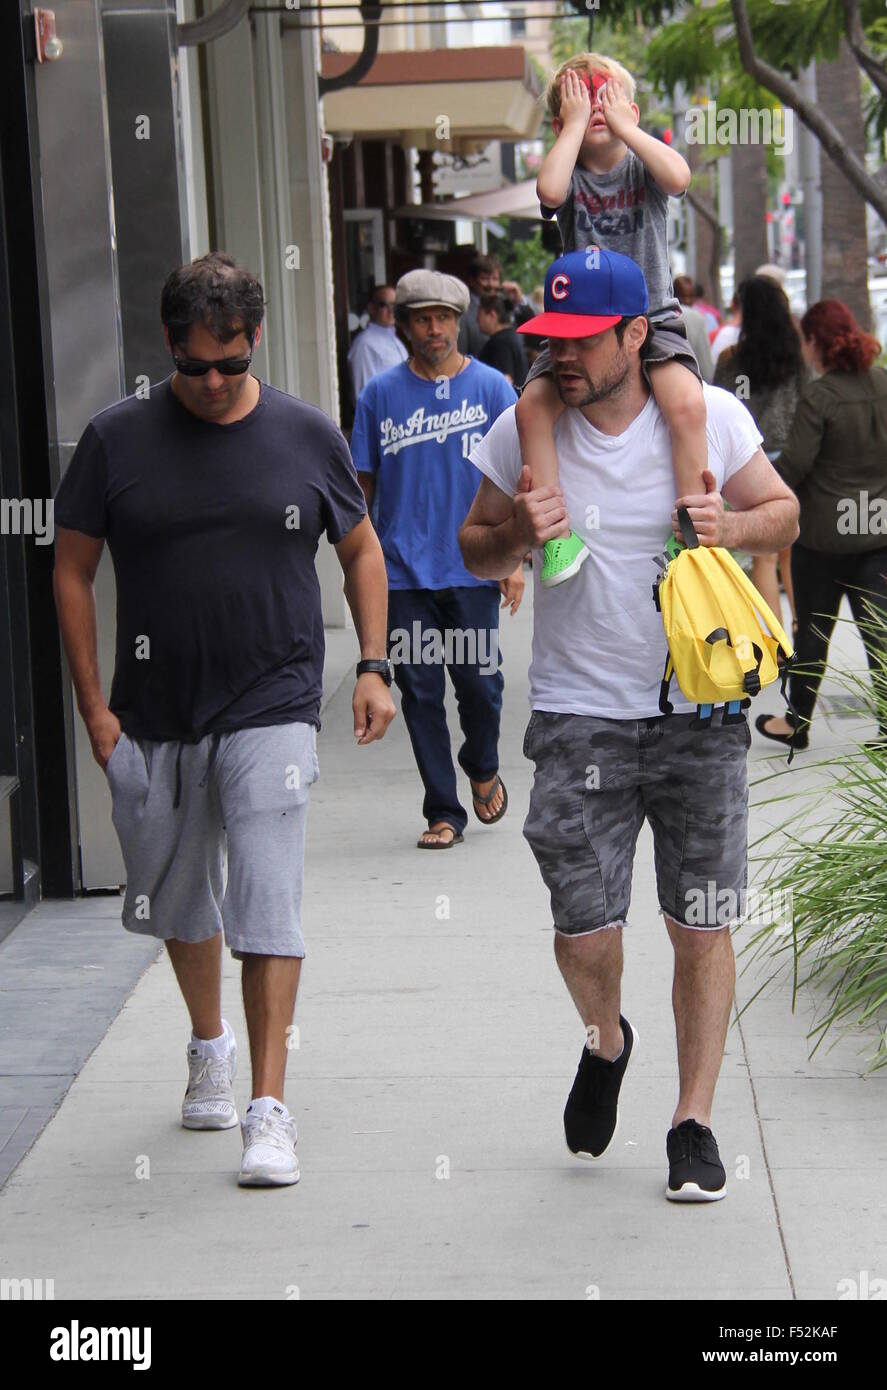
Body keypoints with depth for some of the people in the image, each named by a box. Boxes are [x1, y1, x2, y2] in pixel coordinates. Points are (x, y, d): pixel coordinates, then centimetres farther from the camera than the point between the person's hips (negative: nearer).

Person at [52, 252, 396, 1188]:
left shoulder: (306, 436, 0)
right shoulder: (117, 439, -2)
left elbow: (361, 550, 14)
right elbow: (72, 570, 4)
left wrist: (372, 668, 5)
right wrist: (93, 706, -1)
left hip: (271, 710, -2)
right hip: (152, 720, 2)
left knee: (267, 903, -11)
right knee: (178, 900, 17)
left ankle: (269, 1106, -10)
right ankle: (209, 1045, 43)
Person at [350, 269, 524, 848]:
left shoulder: (491, 388, 3)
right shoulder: (382, 394, 5)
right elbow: (363, 484, 9)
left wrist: (515, 558, -2)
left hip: (473, 567, -1)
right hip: (403, 571, 1)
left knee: (478, 680, 1)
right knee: (420, 690, 3)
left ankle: (483, 769, 31)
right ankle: (444, 812, 13)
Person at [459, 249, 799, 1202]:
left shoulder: (709, 416, -2)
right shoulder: (524, 429, 0)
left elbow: (783, 509, 10)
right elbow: (475, 552, 10)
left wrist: (731, 527, -12)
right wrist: (517, 534, -13)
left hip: (699, 708, 0)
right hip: (578, 714, 0)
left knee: (701, 927, 1)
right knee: (583, 929, -3)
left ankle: (694, 1122, 15)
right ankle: (606, 1043, 31)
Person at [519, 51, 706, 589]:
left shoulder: (643, 164, 6)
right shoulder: (570, 174, 6)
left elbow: (678, 177, -18)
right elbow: (550, 190, -20)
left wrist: (624, 125, -9)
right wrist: (575, 124, -9)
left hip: (652, 317, -1)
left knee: (687, 403, -30)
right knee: (533, 405, -24)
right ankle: (560, 533, -19)